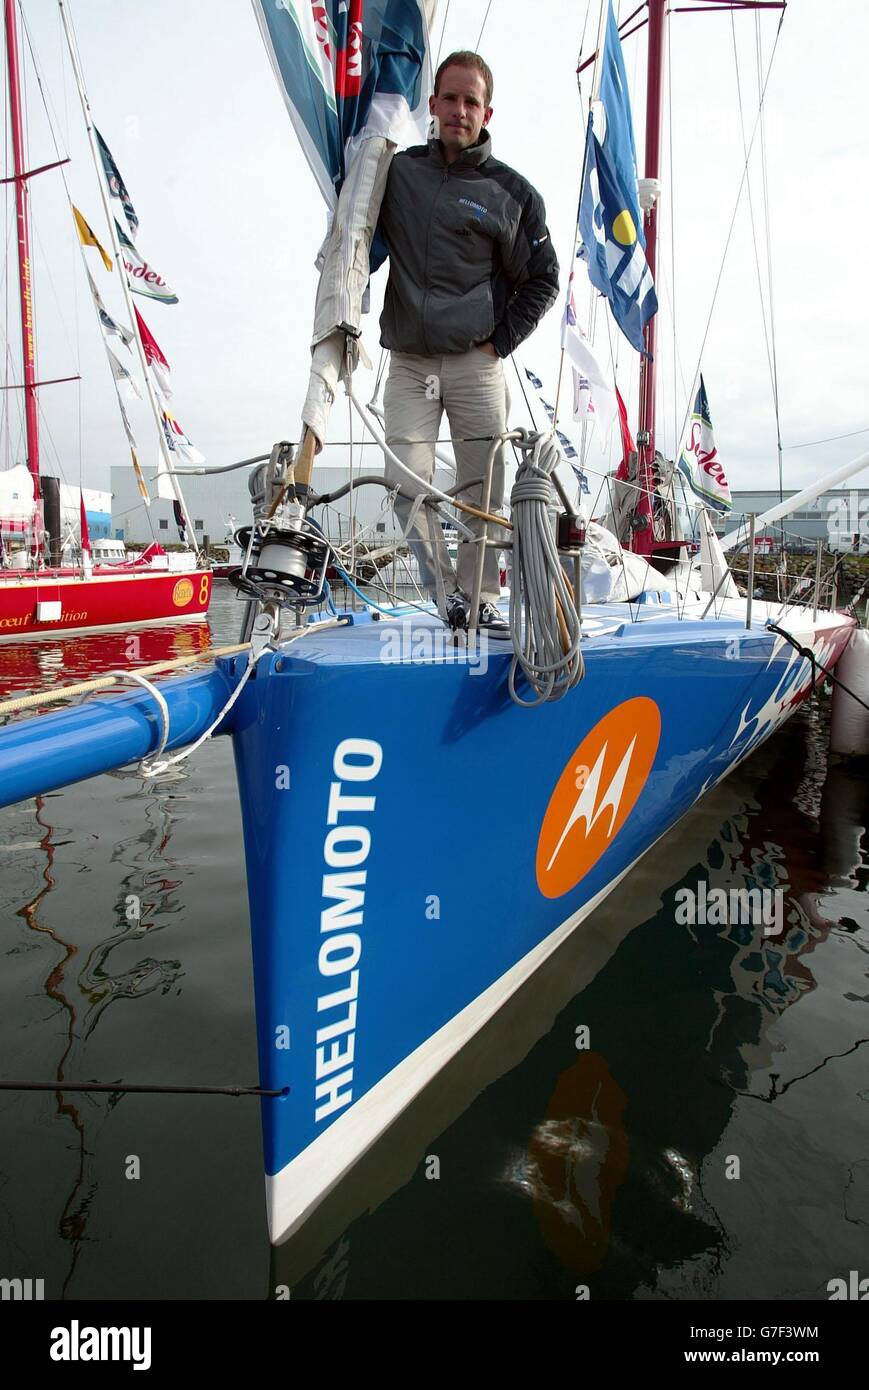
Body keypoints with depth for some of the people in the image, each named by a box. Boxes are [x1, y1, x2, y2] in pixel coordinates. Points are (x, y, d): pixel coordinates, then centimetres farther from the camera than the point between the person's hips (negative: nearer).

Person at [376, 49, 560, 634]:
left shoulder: (514, 193, 3)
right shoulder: (399, 171, 9)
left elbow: (543, 280, 9)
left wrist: (500, 341, 1)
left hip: (476, 366, -2)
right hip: (408, 364, 2)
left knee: (485, 493, -2)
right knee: (408, 487, -8)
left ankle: (481, 599, 12)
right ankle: (448, 595, 6)